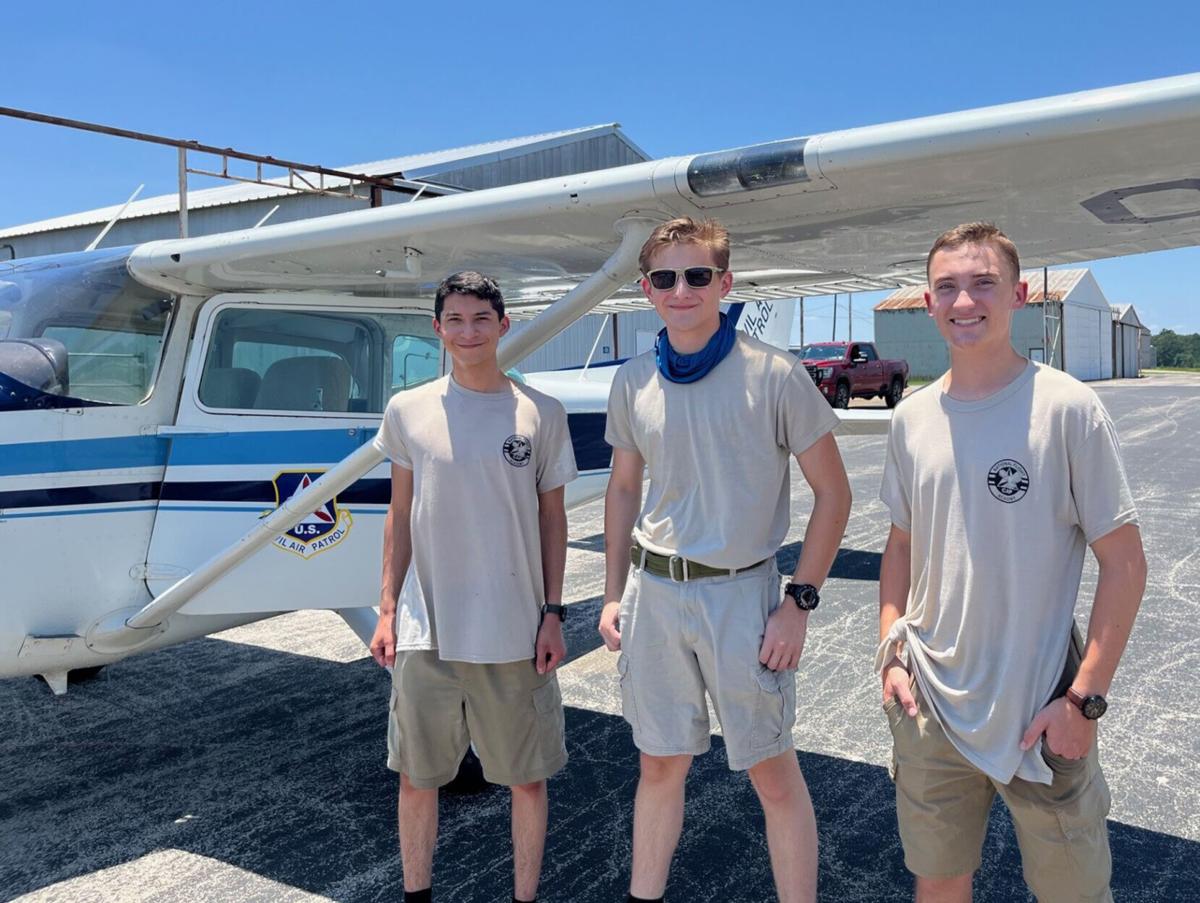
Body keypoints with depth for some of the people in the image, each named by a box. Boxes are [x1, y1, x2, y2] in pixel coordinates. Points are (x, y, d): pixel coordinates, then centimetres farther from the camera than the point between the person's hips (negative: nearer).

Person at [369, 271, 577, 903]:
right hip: (426, 629, 1)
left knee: (527, 777, 11)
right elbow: (400, 514, 8)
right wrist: (388, 608, 5)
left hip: (514, 631, -1)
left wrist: (553, 613, 0)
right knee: (417, 776, 13)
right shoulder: (408, 411, 2)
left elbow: (552, 517, 4)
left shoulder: (541, 415, -1)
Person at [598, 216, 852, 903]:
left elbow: (833, 492, -5)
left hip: (742, 593, -3)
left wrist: (800, 601, -10)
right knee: (661, 764, 16)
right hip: (654, 593, 4)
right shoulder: (634, 381, 4)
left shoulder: (774, 374, -9)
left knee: (773, 770, 7)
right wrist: (615, 595, 10)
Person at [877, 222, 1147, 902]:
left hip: (1042, 711, -4)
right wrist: (892, 655, 4)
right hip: (930, 704, 4)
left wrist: (1084, 699, -13)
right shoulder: (912, 418, 3)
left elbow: (1125, 565, -9)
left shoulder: (1067, 407, -11)